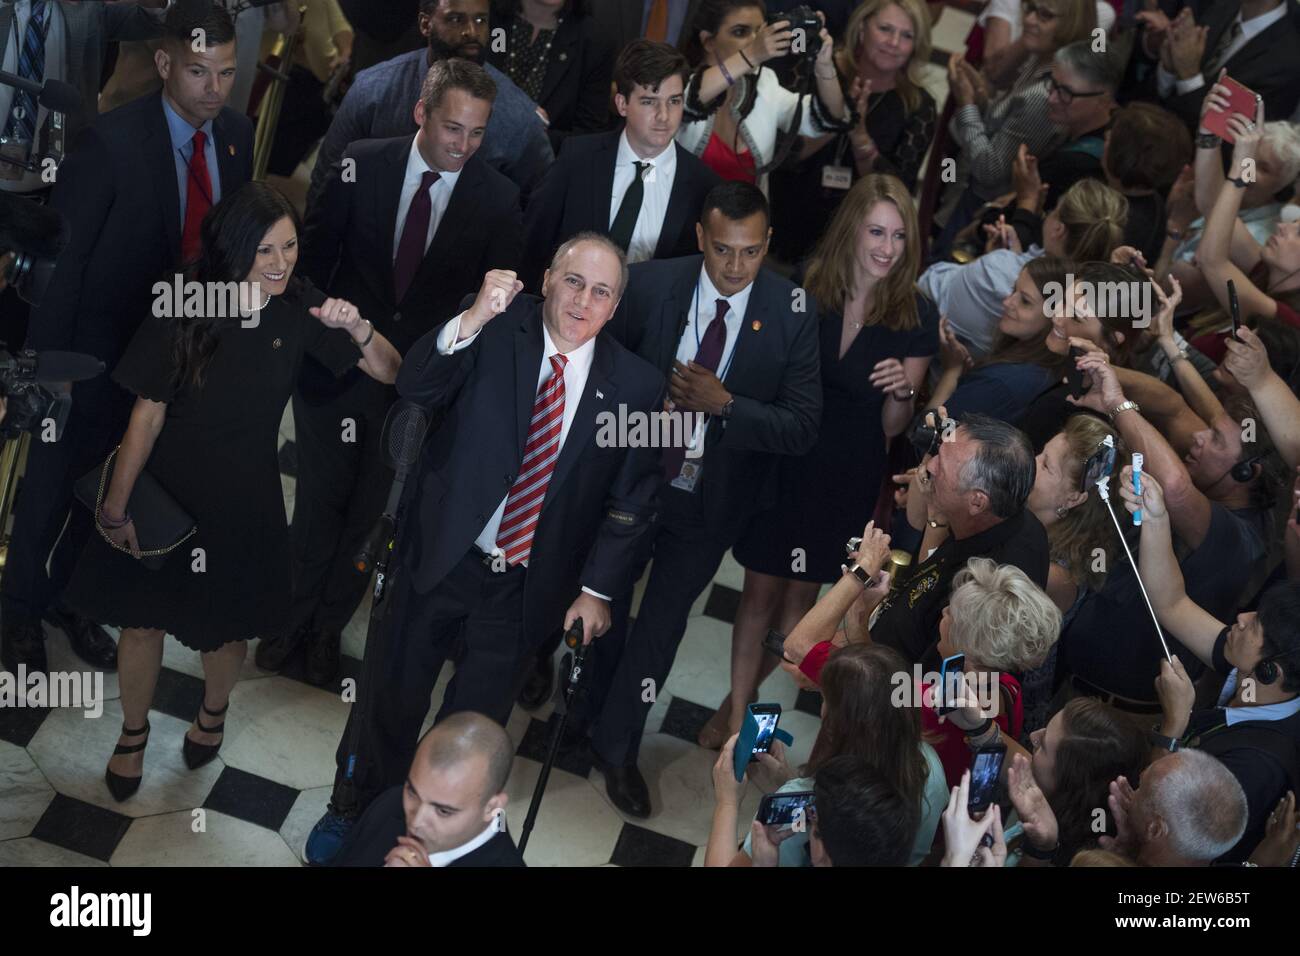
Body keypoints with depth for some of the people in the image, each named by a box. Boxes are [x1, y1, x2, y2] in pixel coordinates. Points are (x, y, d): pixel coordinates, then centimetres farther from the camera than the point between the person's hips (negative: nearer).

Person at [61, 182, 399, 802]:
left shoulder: (299, 309, -10)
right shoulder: (185, 311, -18)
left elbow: (390, 372, -8)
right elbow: (147, 414, -13)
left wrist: (356, 328, -29)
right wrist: (115, 508, -7)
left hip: (244, 502, 2)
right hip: (166, 494, -2)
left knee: (225, 626, 18)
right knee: (143, 619, 12)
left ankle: (213, 712, 51)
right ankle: (133, 733, 41)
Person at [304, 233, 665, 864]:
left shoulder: (635, 385, -8)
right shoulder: (497, 330, -11)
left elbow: (631, 498, 0)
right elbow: (416, 389, -23)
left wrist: (598, 588, -2)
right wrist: (472, 321, -38)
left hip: (527, 586, 1)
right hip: (441, 555, -1)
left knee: (477, 718, 18)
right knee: (394, 695, 17)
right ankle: (356, 808, 42)